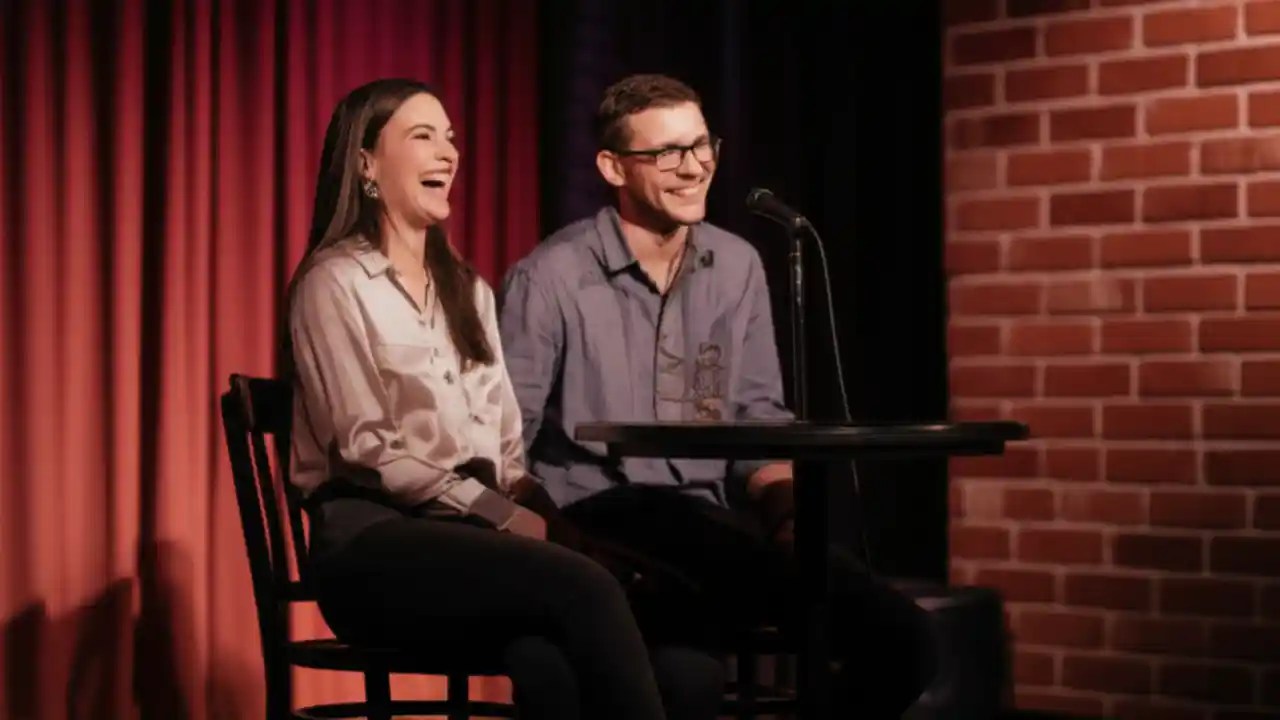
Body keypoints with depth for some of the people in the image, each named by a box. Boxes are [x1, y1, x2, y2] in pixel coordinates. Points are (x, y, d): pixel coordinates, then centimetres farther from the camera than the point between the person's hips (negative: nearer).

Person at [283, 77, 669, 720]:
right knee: (586, 589, -32)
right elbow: (366, 449, -10)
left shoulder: (467, 290, 23)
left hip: (468, 530, 5)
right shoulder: (336, 283, 0)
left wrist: (525, 508, -5)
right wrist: (502, 515, -14)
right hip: (373, 541, -5)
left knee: (547, 661, -33)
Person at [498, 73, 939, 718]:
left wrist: (788, 514, -4)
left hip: (714, 521, 5)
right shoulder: (549, 278, -4)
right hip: (598, 521, -5)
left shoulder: (738, 266, 13)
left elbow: (759, 418, 16)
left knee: (902, 635, -17)